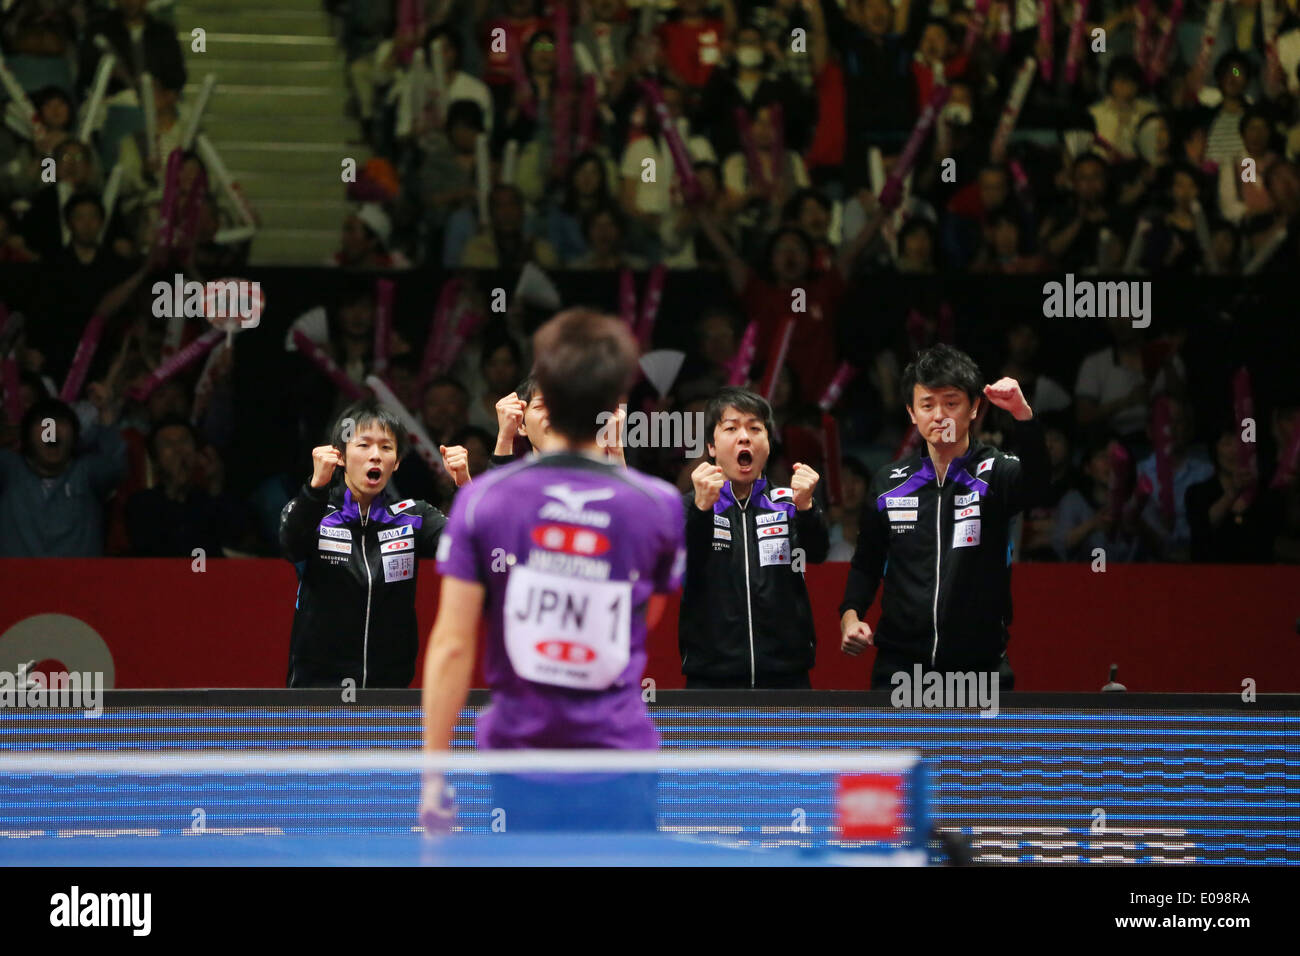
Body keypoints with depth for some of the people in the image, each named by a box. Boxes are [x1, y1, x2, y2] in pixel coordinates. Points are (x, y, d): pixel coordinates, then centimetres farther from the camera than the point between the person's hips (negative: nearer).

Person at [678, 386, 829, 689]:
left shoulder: (786, 503, 9)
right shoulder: (691, 508, 6)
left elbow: (816, 553, -8)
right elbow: (677, 563, -12)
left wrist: (805, 507, -29)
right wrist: (702, 507, -31)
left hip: (786, 675, 1)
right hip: (711, 676, -1)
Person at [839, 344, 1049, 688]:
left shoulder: (994, 473, -4)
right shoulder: (889, 483, 6)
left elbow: (1035, 484, -28)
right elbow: (867, 561, 18)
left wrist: (1023, 415, -45)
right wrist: (850, 614, 0)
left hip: (978, 663, -2)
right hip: (900, 662, 2)